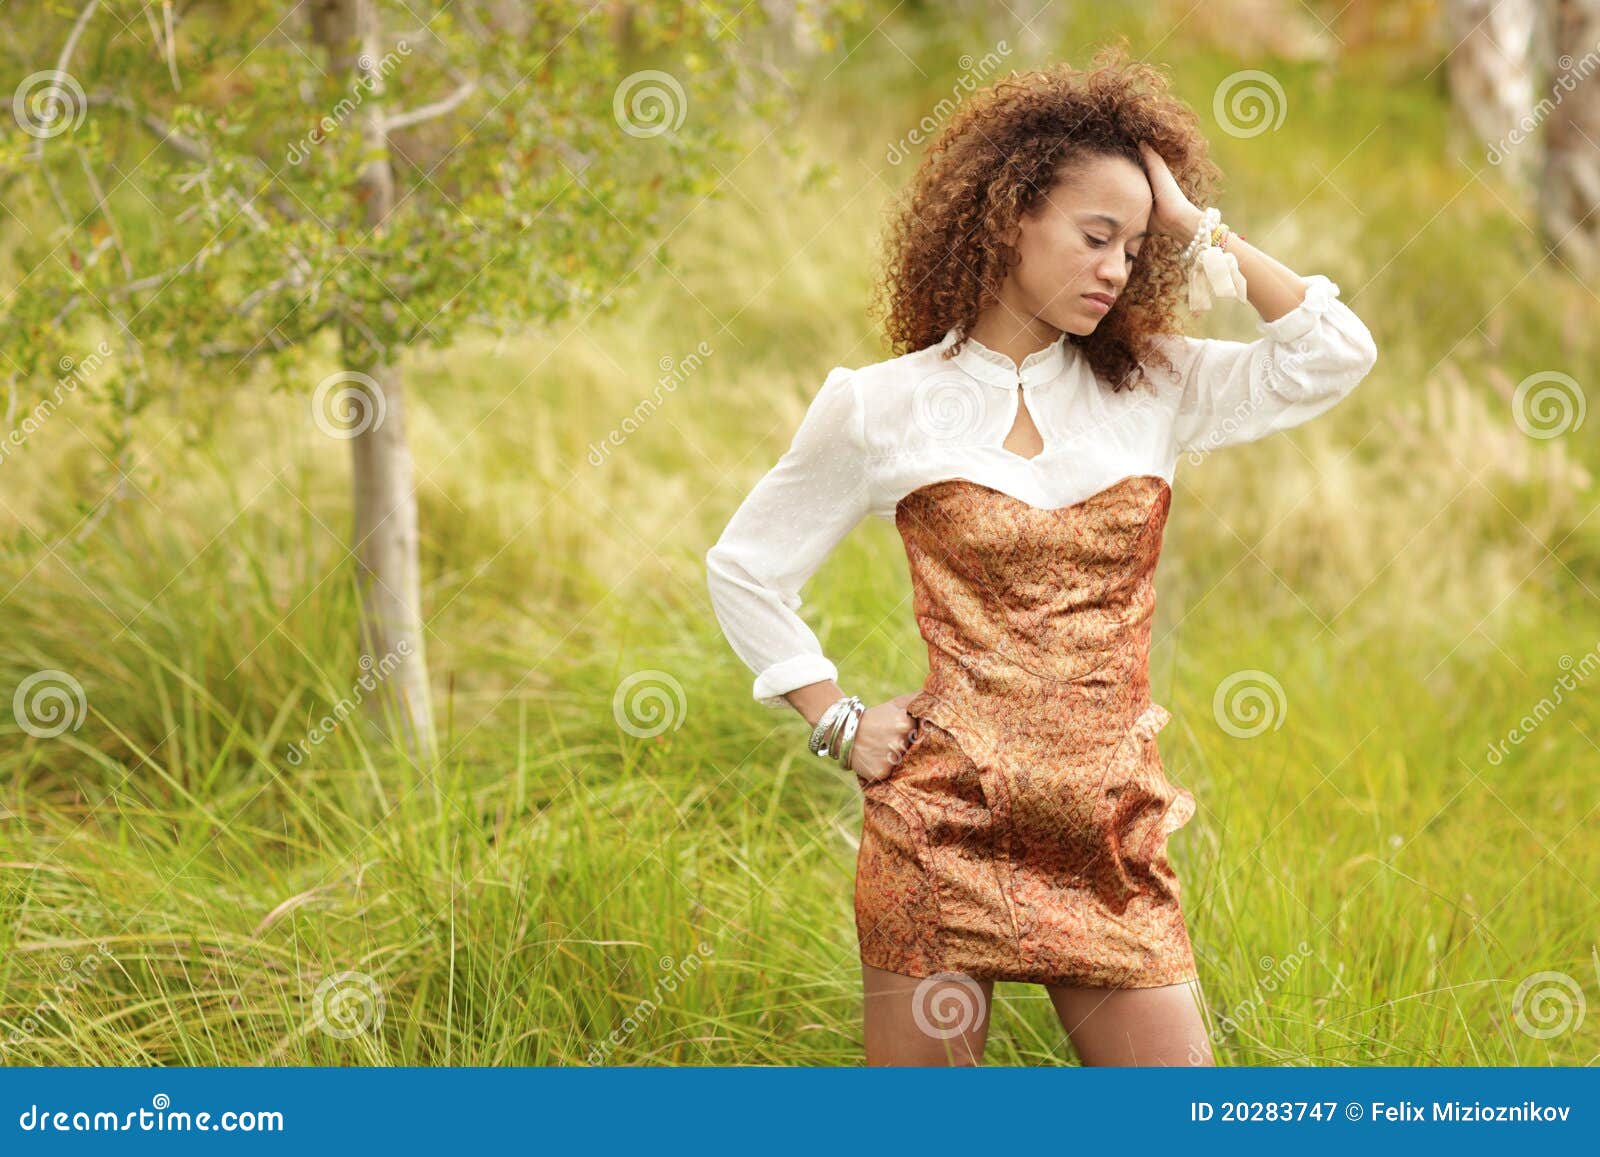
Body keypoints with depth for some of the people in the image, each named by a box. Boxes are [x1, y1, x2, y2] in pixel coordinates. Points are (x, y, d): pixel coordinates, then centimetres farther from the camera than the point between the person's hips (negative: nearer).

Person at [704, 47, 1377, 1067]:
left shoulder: (1154, 390, 9)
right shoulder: (885, 408, 2)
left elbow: (1336, 352, -3)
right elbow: (745, 569, 12)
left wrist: (1194, 226, 0)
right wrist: (841, 723, 5)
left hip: (1112, 836, 2)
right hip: (943, 820, -2)